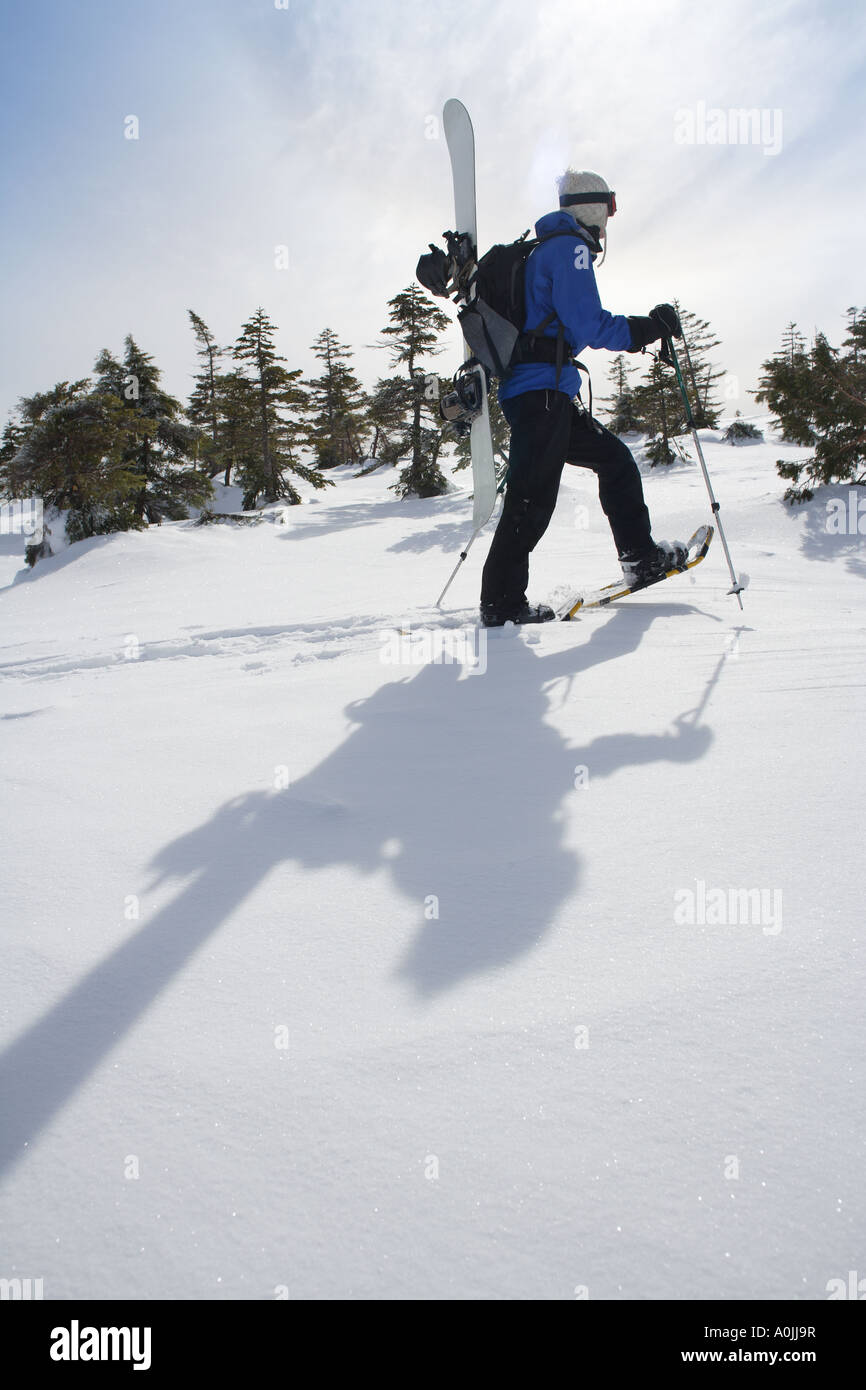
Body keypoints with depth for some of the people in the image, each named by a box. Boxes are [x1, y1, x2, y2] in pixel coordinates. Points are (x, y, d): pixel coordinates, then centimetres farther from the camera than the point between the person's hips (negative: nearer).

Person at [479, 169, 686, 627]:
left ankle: (640, 556, 20)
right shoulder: (570, 247, -4)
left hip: (548, 394, 11)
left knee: (615, 458, 15)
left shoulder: (545, 250, 26)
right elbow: (588, 324, -15)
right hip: (541, 389, -11)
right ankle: (500, 603, -10)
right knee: (533, 498, -12)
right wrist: (648, 328, -7)